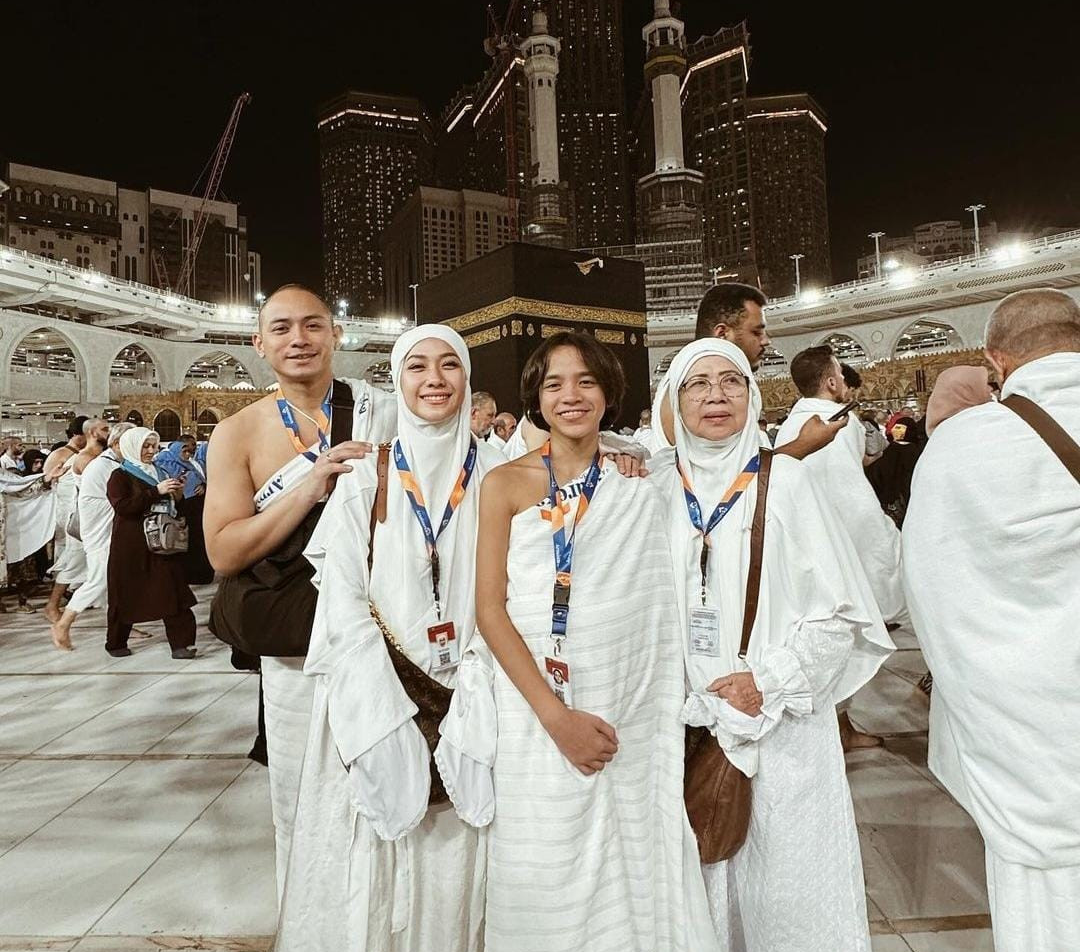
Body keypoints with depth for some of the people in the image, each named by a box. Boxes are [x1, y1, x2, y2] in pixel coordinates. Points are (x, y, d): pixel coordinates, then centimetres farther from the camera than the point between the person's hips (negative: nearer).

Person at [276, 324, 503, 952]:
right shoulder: (366, 477, -3)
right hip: (376, 693, 0)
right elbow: (343, 601, -6)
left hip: (469, 694, 1)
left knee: (459, 858, 9)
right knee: (376, 865, 8)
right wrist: (388, 715, -14)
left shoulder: (496, 474, 0)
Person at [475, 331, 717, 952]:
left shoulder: (640, 482, 3)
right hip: (535, 706, -1)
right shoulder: (506, 484, -1)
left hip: (631, 713, 1)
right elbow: (490, 609, -6)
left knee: (632, 866, 10)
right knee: (546, 876, 9)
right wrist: (556, 715, -13)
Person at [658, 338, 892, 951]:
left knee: (786, 882, 8)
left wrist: (771, 682, -11)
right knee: (706, 884, 14)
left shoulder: (785, 480, -5)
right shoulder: (660, 492, 2)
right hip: (690, 728, 3)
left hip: (783, 729, -2)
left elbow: (841, 612, -5)